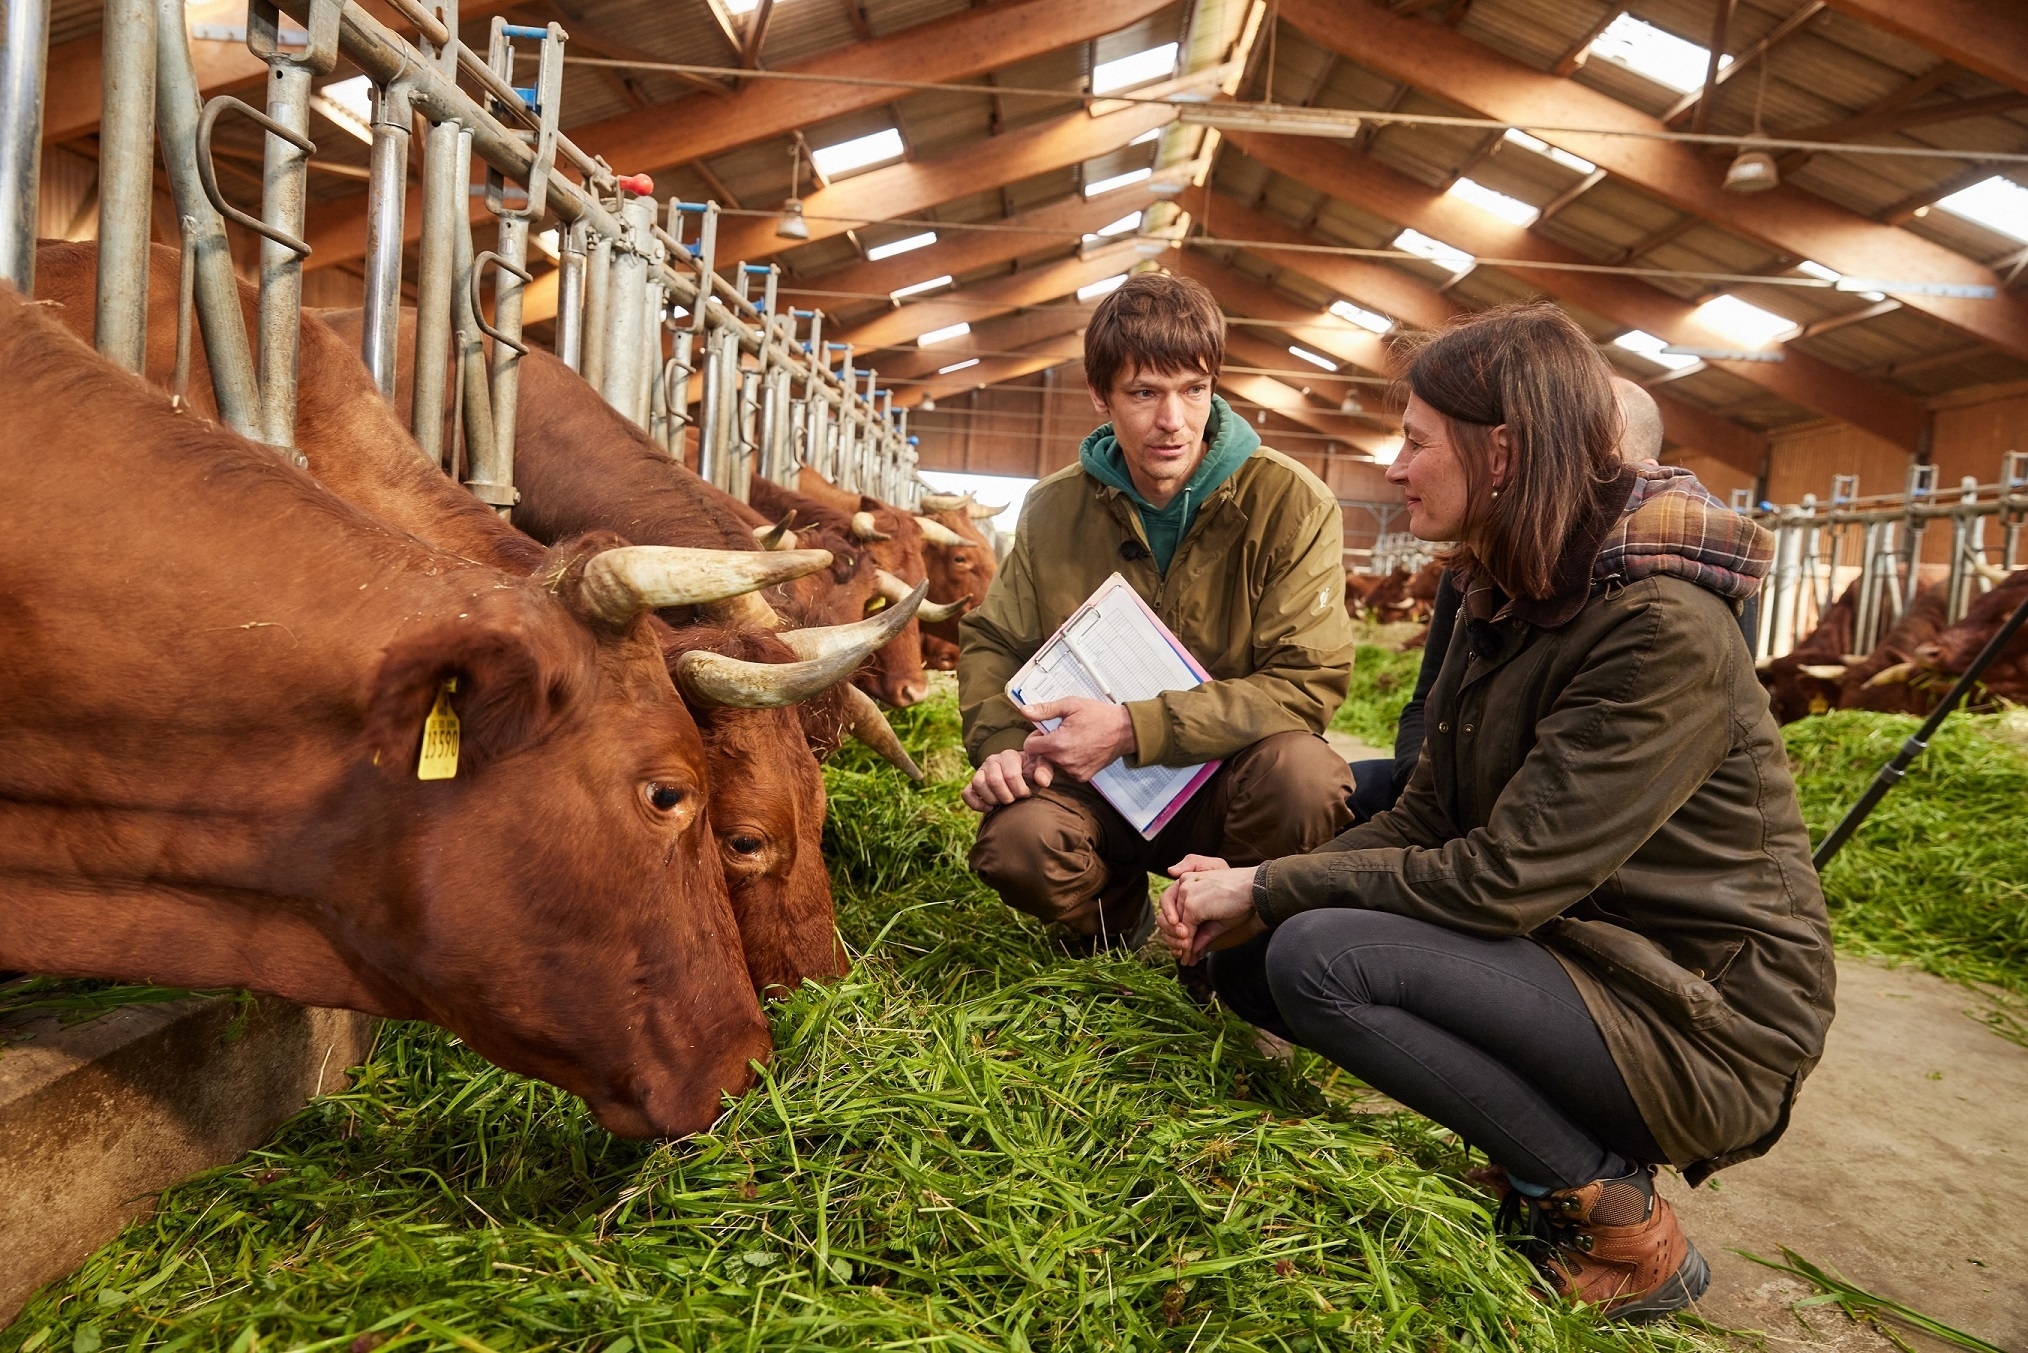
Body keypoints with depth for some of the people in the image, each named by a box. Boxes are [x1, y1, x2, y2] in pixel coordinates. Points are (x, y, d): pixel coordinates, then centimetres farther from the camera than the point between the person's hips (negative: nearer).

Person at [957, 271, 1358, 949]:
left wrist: (1132, 727, -26)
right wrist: (1003, 745, -14)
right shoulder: (1055, 508, -1)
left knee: (1306, 775, -35)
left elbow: (1308, 682, -19)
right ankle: (1116, 926, 9)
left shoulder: (1293, 504, -13)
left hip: (1229, 775, -1)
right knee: (1015, 841, -30)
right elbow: (992, 642, 8)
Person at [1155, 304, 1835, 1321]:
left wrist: (1271, 890, -17)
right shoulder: (1505, 600, 5)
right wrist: (1248, 900, -9)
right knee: (1243, 959, -1)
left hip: (1696, 1018, -8)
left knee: (1316, 958, -26)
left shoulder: (1661, 629, -23)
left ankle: (1620, 1230, -6)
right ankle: (1546, 1152, 9)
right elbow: (1424, 822, 4)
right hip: (1571, 950, 8)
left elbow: (1500, 881, -26)